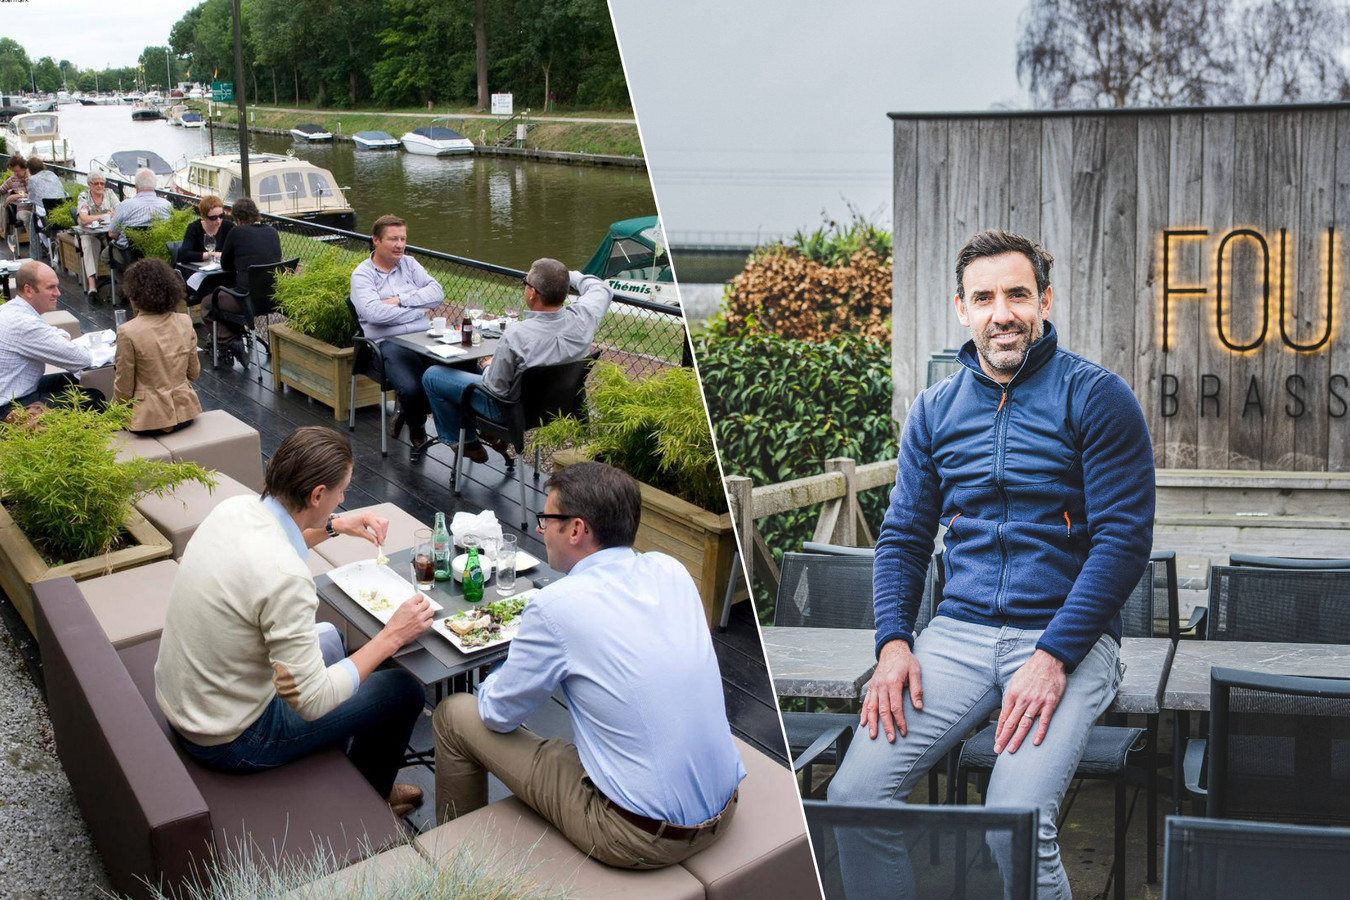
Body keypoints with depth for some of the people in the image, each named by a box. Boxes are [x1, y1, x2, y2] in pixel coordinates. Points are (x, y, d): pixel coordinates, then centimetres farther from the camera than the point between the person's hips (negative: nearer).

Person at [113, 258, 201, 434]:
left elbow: (124, 387, -10)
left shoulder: (128, 332, -18)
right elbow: (194, 373, 6)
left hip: (150, 419, -4)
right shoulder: (185, 322, -5)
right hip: (185, 412, 4)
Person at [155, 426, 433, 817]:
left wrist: (334, 525, 9)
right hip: (231, 741, -9)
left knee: (328, 637, 30)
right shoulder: (285, 578, -34)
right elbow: (311, 701, -27)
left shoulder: (234, 508, -9)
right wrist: (391, 637, -20)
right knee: (404, 690, 2)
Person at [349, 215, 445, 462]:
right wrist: (419, 311, -6)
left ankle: (406, 412, 3)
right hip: (389, 343, -4)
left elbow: (437, 292, 5)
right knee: (411, 388, -33)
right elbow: (374, 313, -14)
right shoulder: (362, 274, 3)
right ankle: (417, 435, 3)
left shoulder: (409, 264, 18)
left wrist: (400, 300, -8)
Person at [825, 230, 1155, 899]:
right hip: (959, 631, 4)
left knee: (1013, 827, -25)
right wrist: (893, 642, -3)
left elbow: (1125, 538, -8)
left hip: (1069, 636, -4)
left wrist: (1053, 657, -17)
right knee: (853, 796, -15)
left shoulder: (1095, 397, -2)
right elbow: (902, 535, 15)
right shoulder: (934, 409, 12)